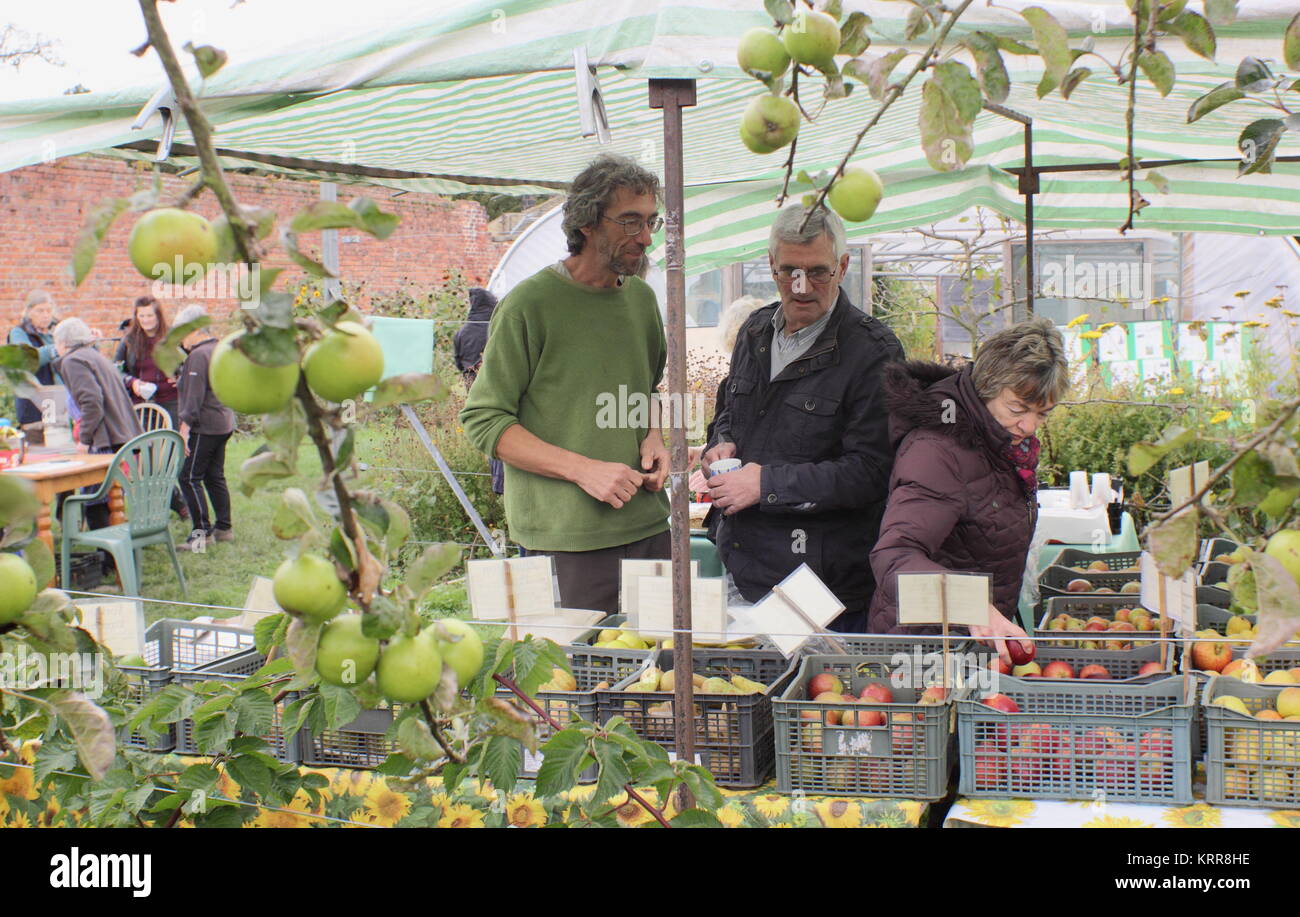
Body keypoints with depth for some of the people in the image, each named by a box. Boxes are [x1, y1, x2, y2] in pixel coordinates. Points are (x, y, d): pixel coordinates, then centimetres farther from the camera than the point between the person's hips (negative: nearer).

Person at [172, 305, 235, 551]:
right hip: (224, 423, 10)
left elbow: (195, 395, -20)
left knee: (189, 477, -6)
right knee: (215, 476, 16)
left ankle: (202, 532, -9)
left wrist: (185, 427, -20)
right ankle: (223, 527, 20)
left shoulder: (198, 355, -16)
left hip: (205, 426, -10)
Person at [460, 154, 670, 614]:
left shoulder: (641, 297, 12)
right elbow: (482, 420, -9)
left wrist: (653, 438, 4)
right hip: (566, 537, -6)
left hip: (648, 524, 6)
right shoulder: (530, 303, -8)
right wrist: (583, 469, -17)